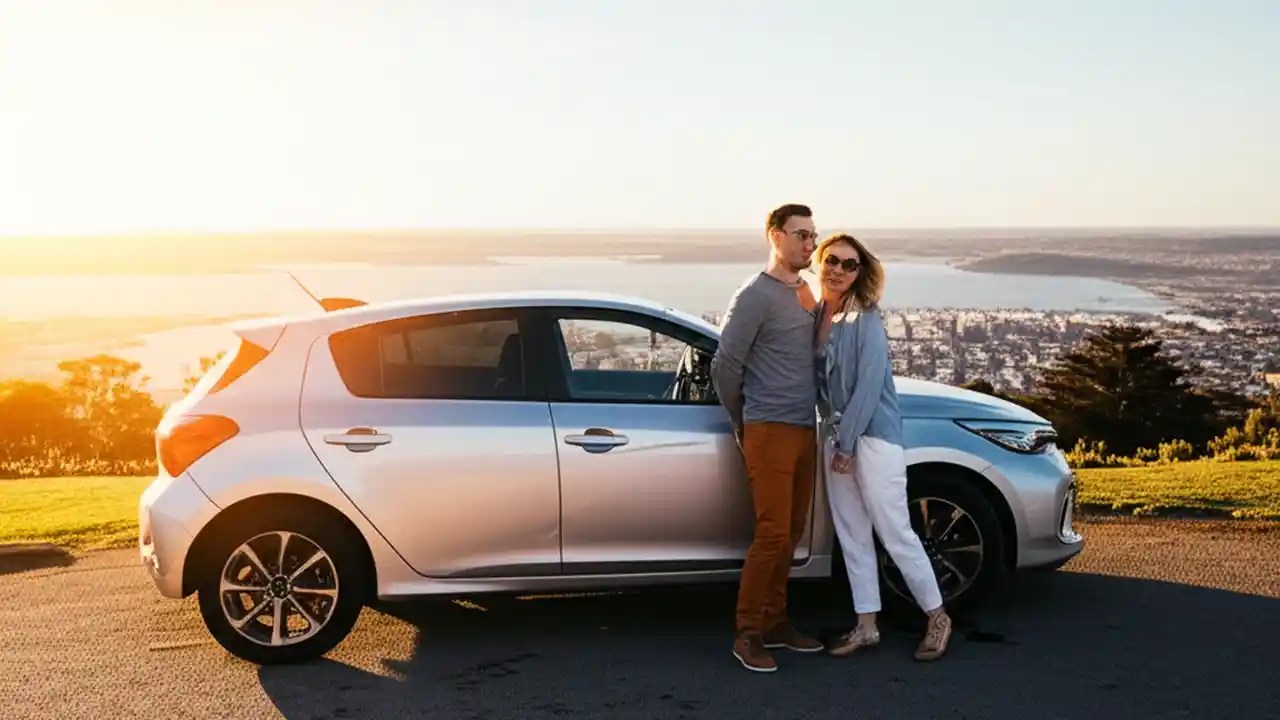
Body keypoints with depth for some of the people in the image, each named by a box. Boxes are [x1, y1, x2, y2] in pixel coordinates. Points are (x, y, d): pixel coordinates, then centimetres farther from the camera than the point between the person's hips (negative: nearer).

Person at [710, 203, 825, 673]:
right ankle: (747, 633, -1)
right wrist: (742, 422, 0)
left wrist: (810, 417, 14)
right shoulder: (756, 296, -11)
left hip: (805, 430, 8)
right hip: (770, 431, -8)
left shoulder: (805, 292, 14)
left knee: (791, 533, 10)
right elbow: (725, 365, -11)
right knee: (773, 533, -10)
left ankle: (776, 622, 19)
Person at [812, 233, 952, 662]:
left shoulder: (866, 319, -11)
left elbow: (869, 385, -16)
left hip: (873, 435, -7)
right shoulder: (816, 316, 8)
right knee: (852, 535, 9)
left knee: (894, 532, -4)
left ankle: (937, 618, 11)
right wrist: (833, 438, 5)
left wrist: (847, 443, -15)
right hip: (834, 436, 7)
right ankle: (866, 627, 17)